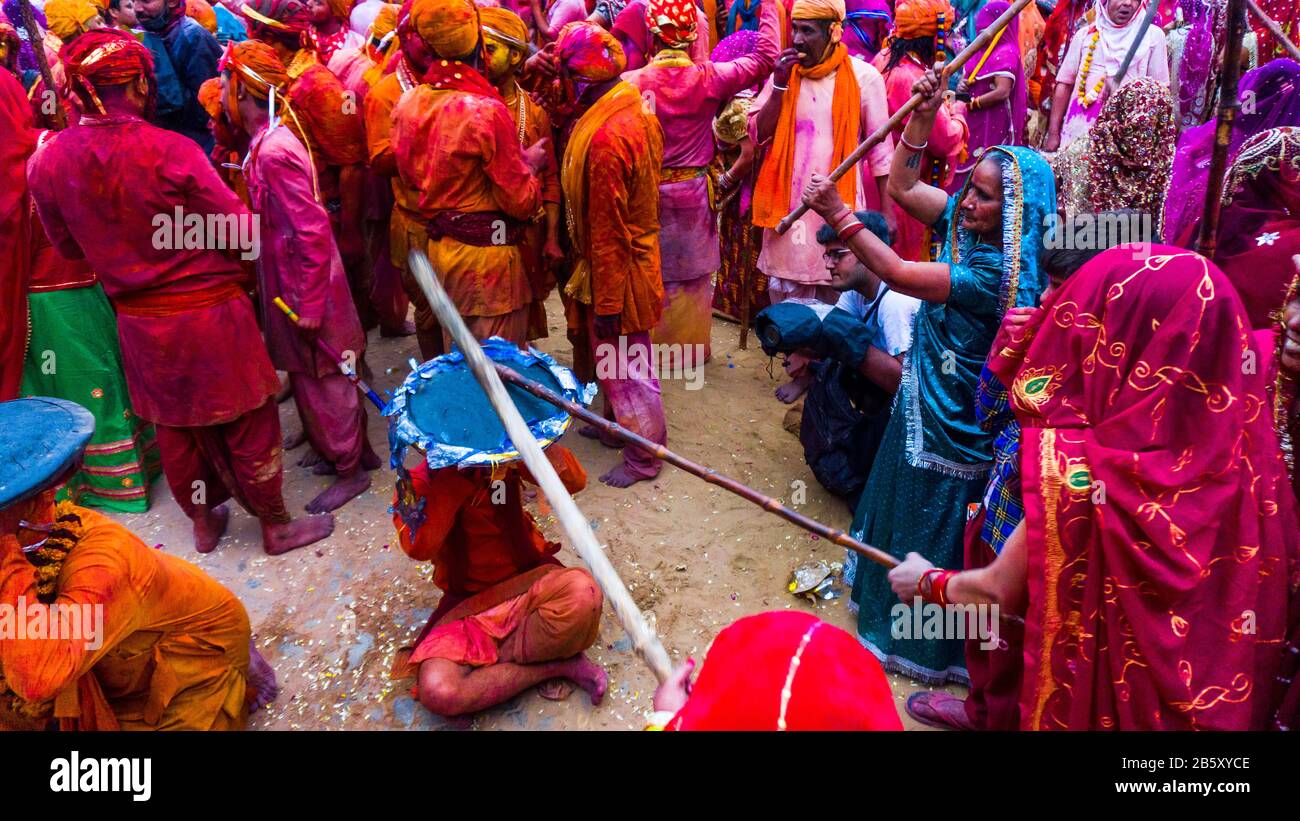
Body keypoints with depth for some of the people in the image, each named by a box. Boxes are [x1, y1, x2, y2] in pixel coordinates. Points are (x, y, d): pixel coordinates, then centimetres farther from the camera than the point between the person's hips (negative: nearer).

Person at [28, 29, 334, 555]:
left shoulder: (46, 161, -6)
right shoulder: (171, 151, -22)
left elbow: (67, 246, 7)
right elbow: (239, 231, -16)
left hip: (139, 321, 5)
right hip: (209, 312, -4)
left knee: (173, 425, 21)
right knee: (247, 422, 11)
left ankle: (202, 521, 38)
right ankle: (275, 525, 25)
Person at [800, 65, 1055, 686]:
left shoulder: (1000, 275, -30)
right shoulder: (968, 226, -5)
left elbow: (898, 274, -33)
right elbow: (904, 187, 0)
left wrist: (841, 217, -34)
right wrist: (923, 116, -11)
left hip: (955, 426, -8)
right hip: (926, 404, 8)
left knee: (933, 526, 11)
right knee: (903, 503, 27)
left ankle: (926, 642, 34)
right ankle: (882, 581, 53)